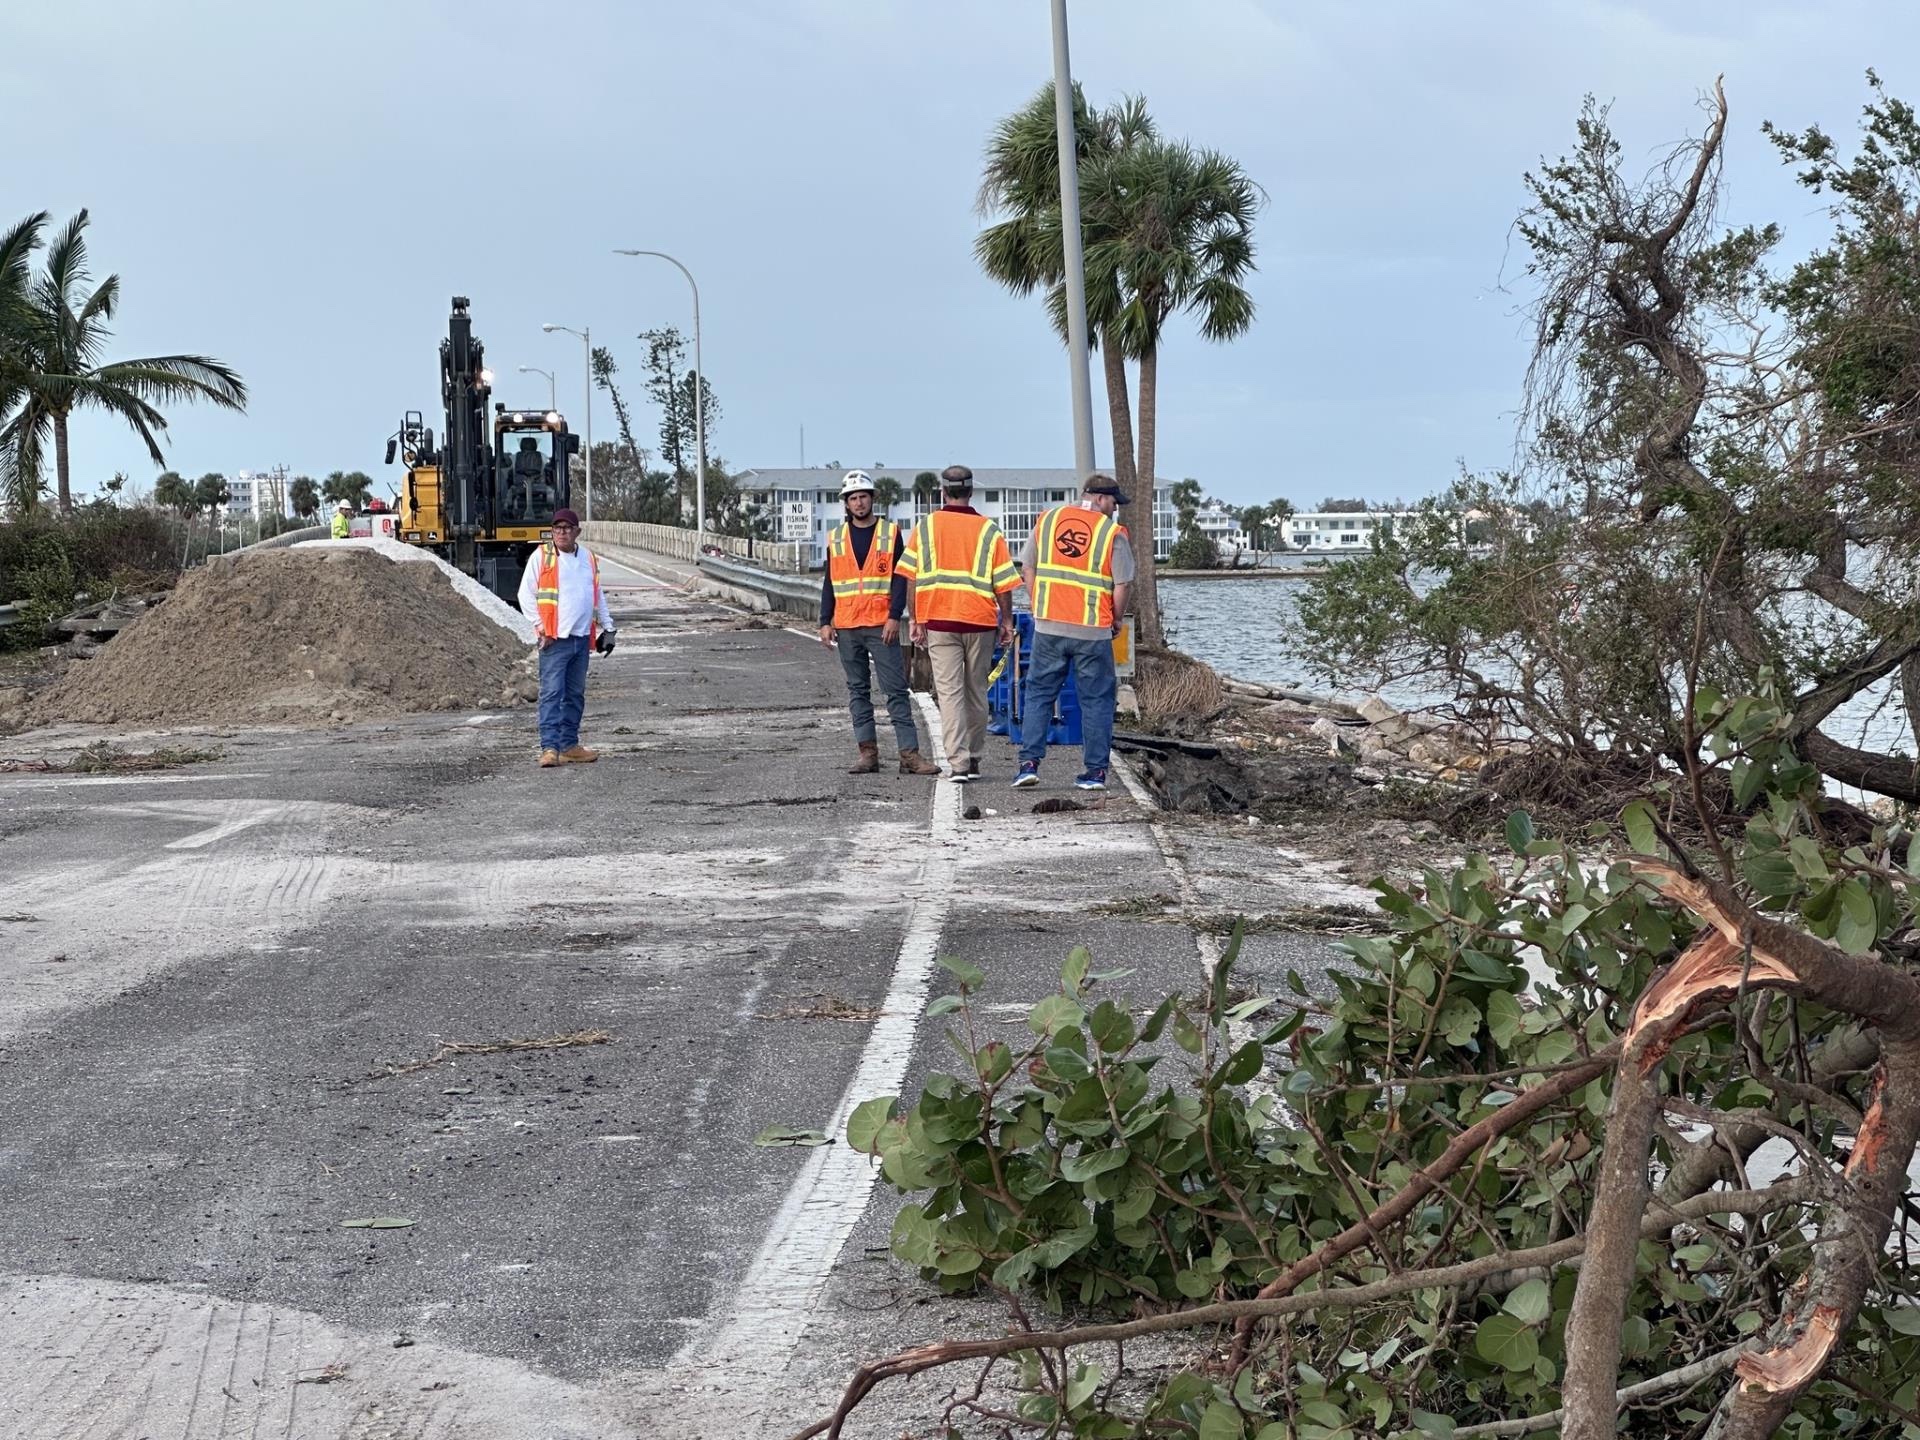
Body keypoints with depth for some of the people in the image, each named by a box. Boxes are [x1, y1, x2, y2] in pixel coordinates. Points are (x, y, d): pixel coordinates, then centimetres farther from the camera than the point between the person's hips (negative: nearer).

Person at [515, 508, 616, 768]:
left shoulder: (589, 559, 13)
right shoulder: (541, 556, -1)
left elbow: (598, 597, 23)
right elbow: (526, 594, -1)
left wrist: (606, 628, 17)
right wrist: (540, 625, -8)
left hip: (582, 638, 6)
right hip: (554, 638, -5)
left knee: (575, 695, 10)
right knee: (552, 693, -11)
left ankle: (569, 746, 16)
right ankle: (549, 748, -14)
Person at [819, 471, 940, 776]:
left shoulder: (890, 533, 3)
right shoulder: (836, 538, 11)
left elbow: (899, 578, -1)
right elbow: (829, 583, 14)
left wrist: (894, 617, -11)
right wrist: (825, 622, 6)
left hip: (881, 625, -3)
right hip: (847, 628, 3)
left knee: (896, 690, -6)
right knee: (858, 691, 6)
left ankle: (910, 754, -8)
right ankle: (868, 752, 10)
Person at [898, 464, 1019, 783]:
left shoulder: (926, 527, 2)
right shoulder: (988, 530, 1)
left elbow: (911, 577, 1)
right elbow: (1004, 583, 0)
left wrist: (916, 620, 7)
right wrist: (1007, 621, 9)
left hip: (939, 621, -1)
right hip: (981, 622, 1)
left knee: (949, 692, -2)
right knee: (976, 692, 14)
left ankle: (957, 762, -11)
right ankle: (973, 758, 21)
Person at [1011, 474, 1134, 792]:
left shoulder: (1046, 521, 6)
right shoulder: (1113, 532, -4)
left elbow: (1028, 569, 9)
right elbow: (1123, 585, -6)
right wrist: (1116, 621, 9)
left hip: (1048, 626, 2)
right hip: (1093, 631, -2)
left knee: (1038, 694, 11)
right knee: (1096, 700, 7)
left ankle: (1029, 763, 4)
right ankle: (1095, 771, 8)